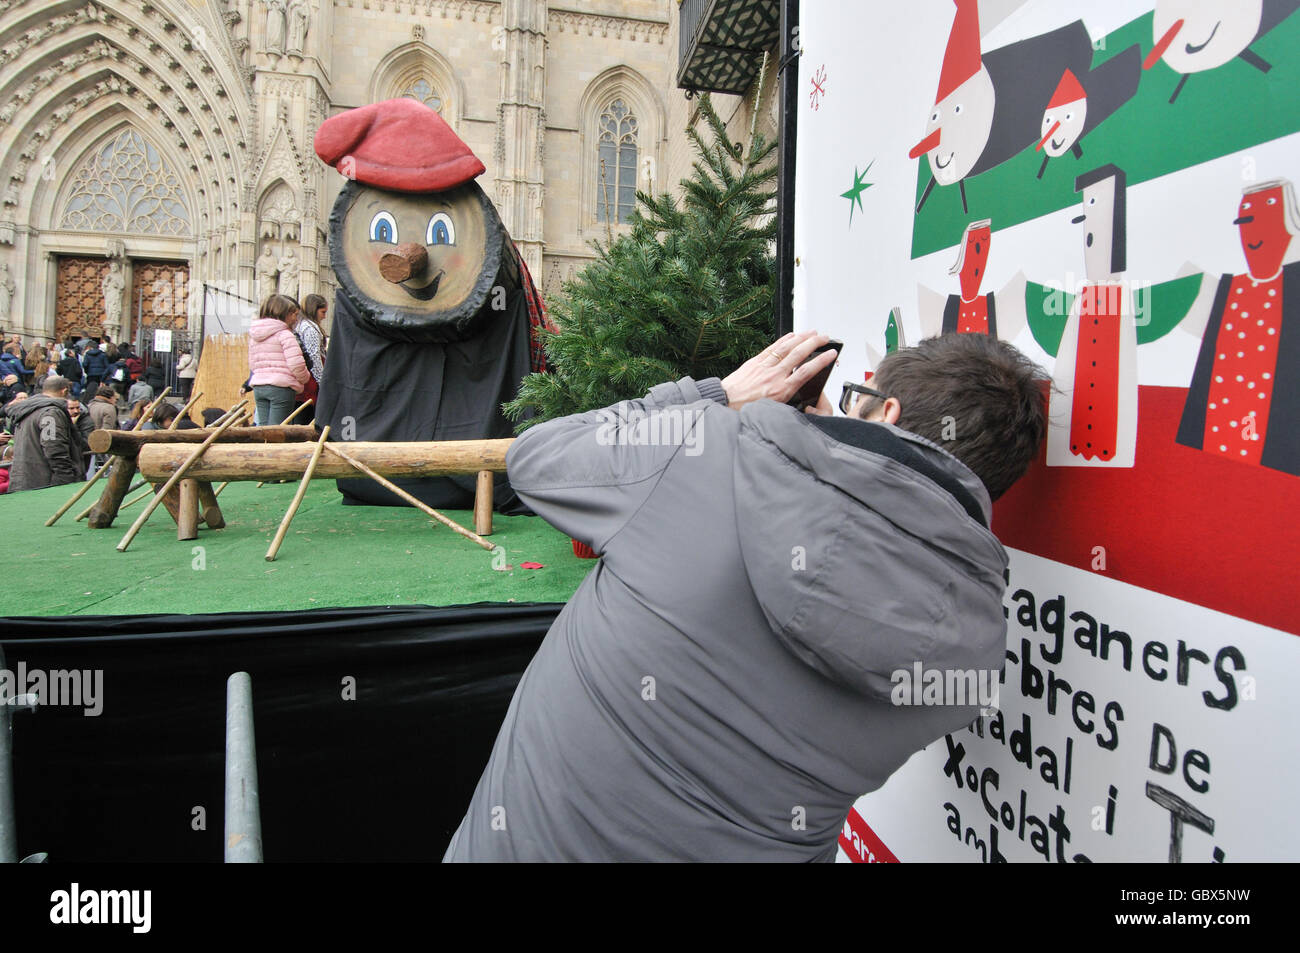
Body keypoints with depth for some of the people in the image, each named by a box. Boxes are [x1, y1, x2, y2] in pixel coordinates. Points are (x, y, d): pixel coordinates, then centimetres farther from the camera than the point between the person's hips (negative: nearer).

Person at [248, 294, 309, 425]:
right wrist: (304, 379, 2)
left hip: (258, 386, 7)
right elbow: (296, 363, -15)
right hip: (281, 387, -7)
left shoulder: (253, 335, 14)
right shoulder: (284, 334, -9)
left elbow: (252, 364, 19)